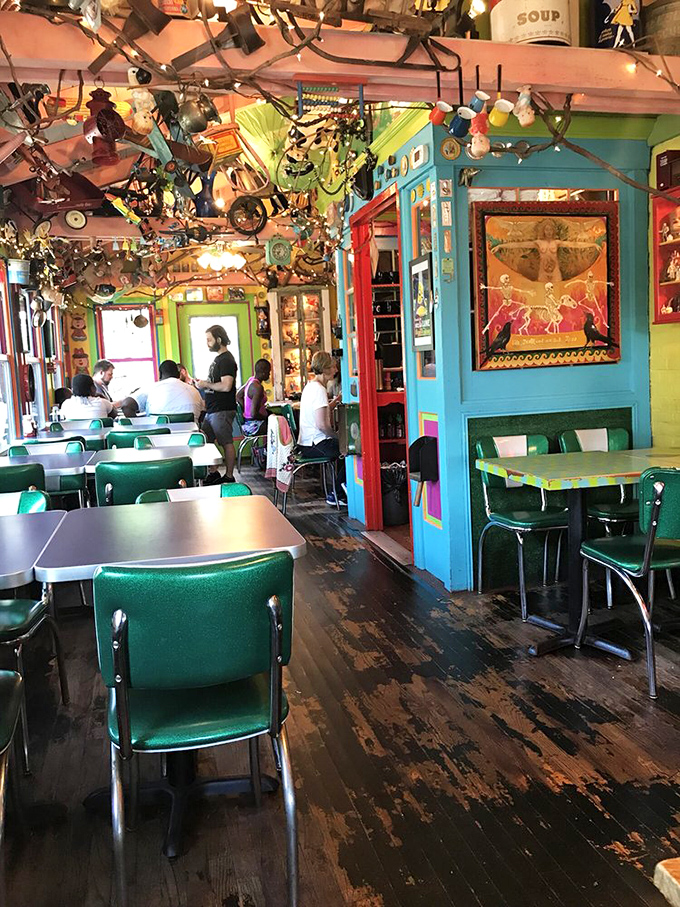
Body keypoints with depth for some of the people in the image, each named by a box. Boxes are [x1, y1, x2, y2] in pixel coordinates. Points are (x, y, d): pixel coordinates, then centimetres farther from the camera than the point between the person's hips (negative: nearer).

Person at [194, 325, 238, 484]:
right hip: (212, 410, 11)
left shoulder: (226, 360, -14)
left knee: (227, 443, -3)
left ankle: (229, 477, 5)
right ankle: (213, 474, 21)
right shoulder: (218, 358, 18)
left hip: (222, 411, -10)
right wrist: (202, 382, 10)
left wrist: (206, 384, -14)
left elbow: (226, 386, -24)